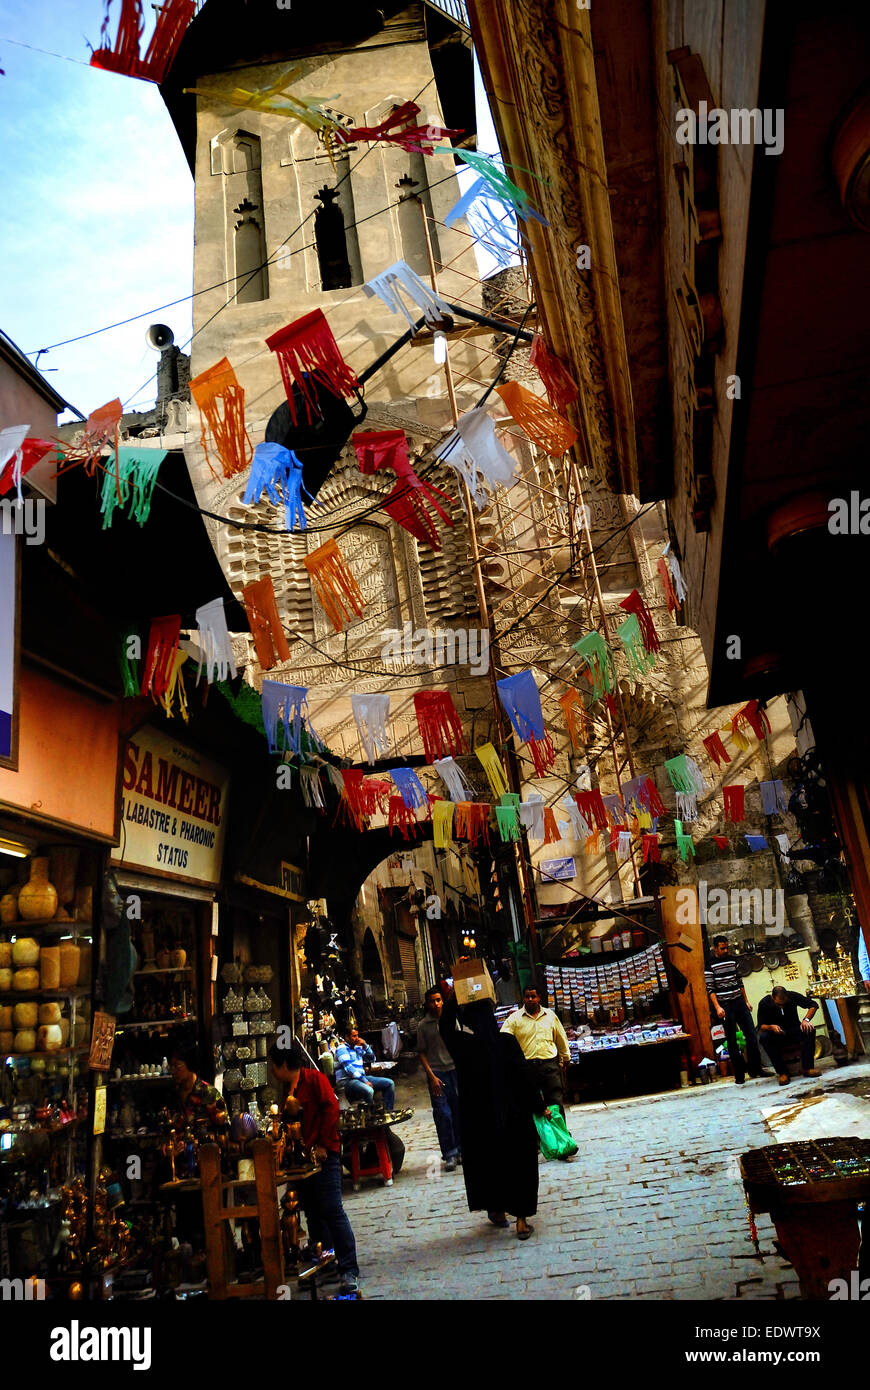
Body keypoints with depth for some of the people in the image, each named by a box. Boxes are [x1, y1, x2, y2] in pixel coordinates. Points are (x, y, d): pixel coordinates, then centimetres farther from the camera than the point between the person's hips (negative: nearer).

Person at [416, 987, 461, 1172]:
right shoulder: (423, 1025, 1)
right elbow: (421, 1053, 2)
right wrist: (431, 1076, -6)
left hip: (455, 1069, 2)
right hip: (437, 1073, -2)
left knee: (459, 1111, 5)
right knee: (443, 1114, -5)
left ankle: (460, 1150, 19)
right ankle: (449, 1155, 3)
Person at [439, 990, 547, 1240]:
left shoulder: (462, 1045, -12)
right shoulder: (506, 1042, -15)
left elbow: (445, 1025, 7)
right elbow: (525, 1076, -12)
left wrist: (455, 995, 6)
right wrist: (539, 1107, -1)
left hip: (478, 1118, 1)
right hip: (513, 1115, -1)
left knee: (487, 1162, 20)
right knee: (519, 1163, 12)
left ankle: (497, 1210, 34)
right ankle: (521, 1220, 14)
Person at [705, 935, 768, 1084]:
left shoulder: (732, 960, 11)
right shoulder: (710, 965, -6)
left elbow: (739, 982, 18)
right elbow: (710, 989, -9)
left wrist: (746, 1001, 16)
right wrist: (717, 1007, -18)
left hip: (739, 1002, 5)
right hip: (725, 1006, -5)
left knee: (752, 1036, 4)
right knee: (732, 1041, -1)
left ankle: (755, 1069, 16)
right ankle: (739, 1075, 5)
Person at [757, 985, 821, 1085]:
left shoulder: (792, 996, -13)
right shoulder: (764, 1003, -14)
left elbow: (814, 1005, -6)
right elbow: (761, 1026, -13)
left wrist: (806, 1020, -22)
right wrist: (771, 1027, -35)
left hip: (794, 1031, 1)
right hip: (776, 1035, -1)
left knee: (810, 1030, -30)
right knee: (764, 1037, -34)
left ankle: (806, 1067, -24)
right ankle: (782, 1073, -28)